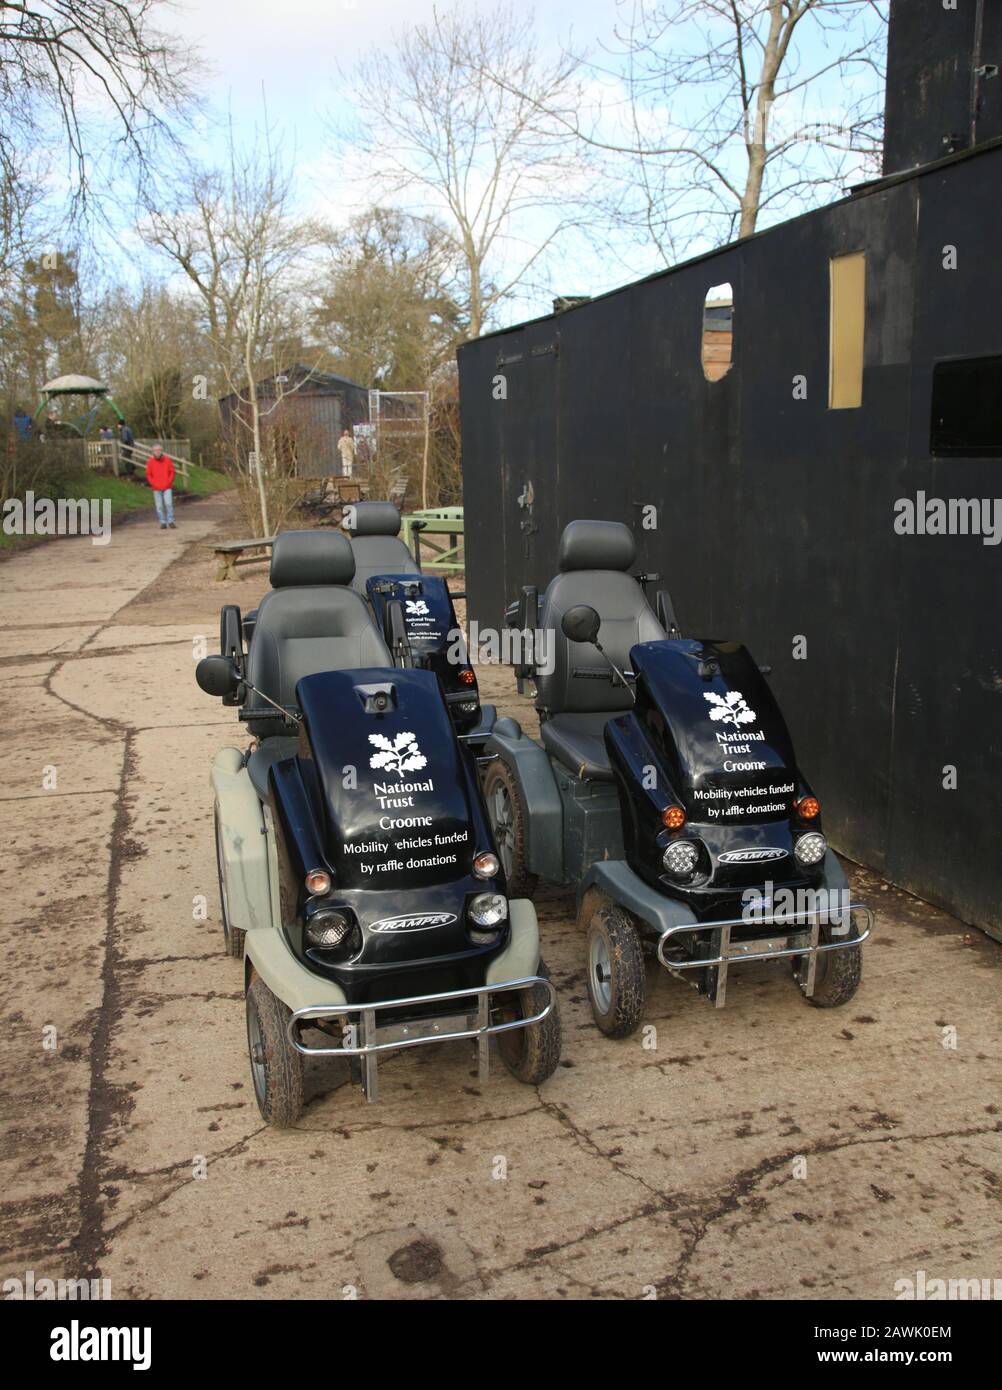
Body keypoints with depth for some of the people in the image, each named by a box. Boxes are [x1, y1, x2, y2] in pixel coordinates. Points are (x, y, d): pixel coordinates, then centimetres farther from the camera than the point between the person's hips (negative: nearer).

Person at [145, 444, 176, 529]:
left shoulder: (167, 460, 0)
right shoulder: (150, 461, 0)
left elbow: (172, 472, 5)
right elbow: (148, 474, 5)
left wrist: (169, 482, -5)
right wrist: (153, 484, -6)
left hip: (167, 487, -1)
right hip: (157, 488, 1)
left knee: (169, 504, -9)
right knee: (159, 506, 3)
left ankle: (171, 521, 0)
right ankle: (163, 523, 9)